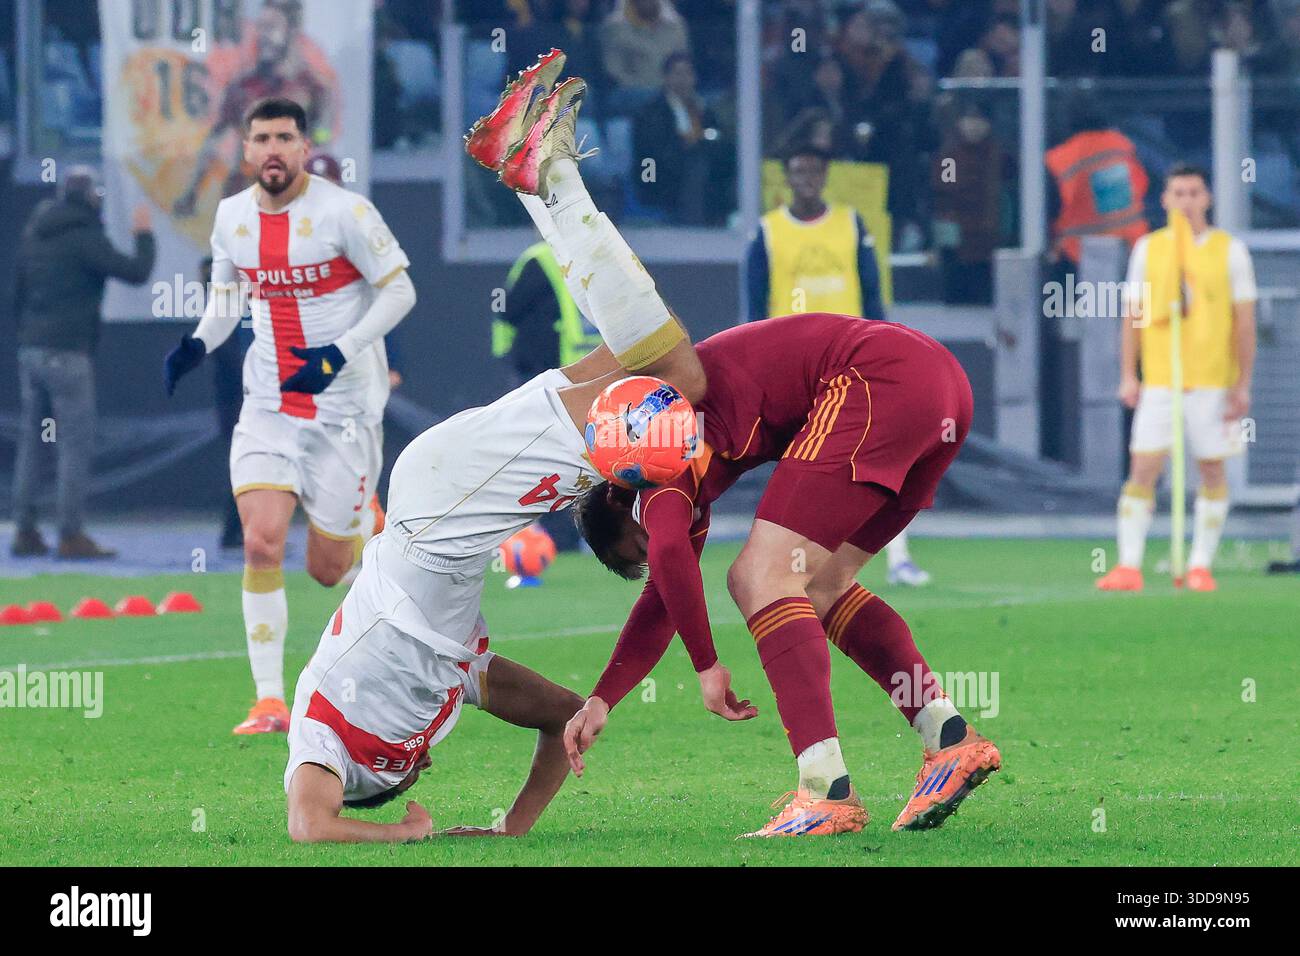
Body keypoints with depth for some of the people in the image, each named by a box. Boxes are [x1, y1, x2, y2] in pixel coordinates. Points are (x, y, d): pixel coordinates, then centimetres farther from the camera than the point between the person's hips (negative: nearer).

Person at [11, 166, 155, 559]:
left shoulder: (33, 234, 13)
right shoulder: (84, 237, -10)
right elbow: (137, 272, -13)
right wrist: (143, 235, 3)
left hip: (30, 350, 8)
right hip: (67, 353, -8)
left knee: (30, 442, 9)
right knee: (76, 443, -5)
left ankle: (25, 530, 9)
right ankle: (72, 535, -8)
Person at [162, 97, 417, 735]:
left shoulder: (344, 212, -14)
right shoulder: (232, 217, 2)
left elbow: (400, 291, -10)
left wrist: (339, 354, -22)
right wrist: (197, 345, -3)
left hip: (344, 409, -3)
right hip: (268, 407, 3)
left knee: (326, 570, 3)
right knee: (261, 544, -14)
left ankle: (369, 531, 41)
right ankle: (269, 701, -9)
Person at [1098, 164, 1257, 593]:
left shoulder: (1230, 250, 3)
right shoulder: (1147, 249, 7)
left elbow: (1244, 321, 3)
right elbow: (1132, 315, 10)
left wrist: (1243, 384, -2)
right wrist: (1128, 375, 1)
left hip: (1213, 381, -1)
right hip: (1158, 381, 1)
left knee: (1212, 472, 2)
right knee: (1142, 469, -7)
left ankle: (1200, 566, 8)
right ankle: (1129, 566, -7)